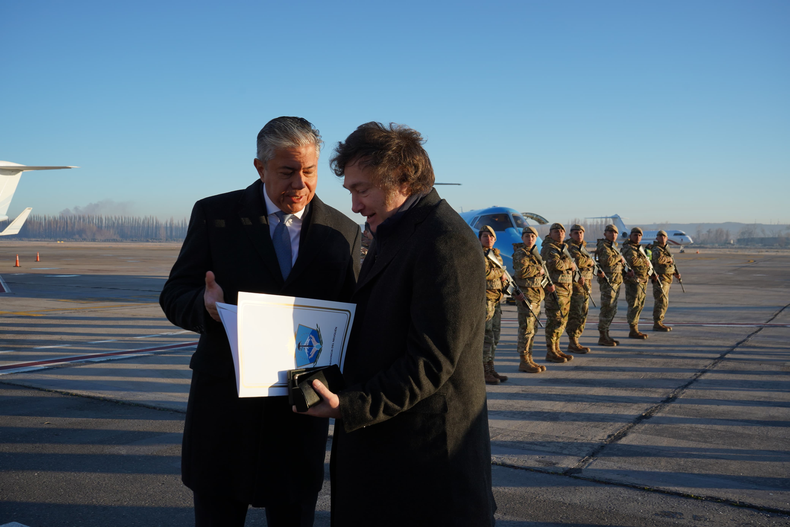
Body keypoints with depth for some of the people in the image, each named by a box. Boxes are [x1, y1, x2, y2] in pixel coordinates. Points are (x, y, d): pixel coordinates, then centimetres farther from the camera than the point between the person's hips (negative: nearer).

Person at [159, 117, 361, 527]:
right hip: (223, 406, 0)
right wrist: (205, 306, -26)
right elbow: (174, 296, -2)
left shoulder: (343, 232, 2)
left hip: (300, 411, 1)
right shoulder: (214, 215, -1)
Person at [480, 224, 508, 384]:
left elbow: (503, 275, 24)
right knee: (486, 335, -9)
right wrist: (500, 272, -9)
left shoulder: (496, 254, 18)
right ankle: (483, 372, -3)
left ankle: (490, 369, 20)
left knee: (494, 335, 12)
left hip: (496, 299, 9)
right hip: (484, 298, -9)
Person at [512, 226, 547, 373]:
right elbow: (522, 271, -23)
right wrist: (539, 270, -11)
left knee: (532, 328, 12)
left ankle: (529, 359, 18)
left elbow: (541, 270, 26)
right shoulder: (520, 253, -9)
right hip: (525, 293, -9)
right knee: (526, 329, -9)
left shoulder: (535, 253, 18)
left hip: (537, 294, 9)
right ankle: (523, 361, -5)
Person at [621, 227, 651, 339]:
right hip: (634, 280, -10)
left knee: (640, 305, 13)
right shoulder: (629, 248, -12)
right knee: (635, 305, -11)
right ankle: (633, 331, -8)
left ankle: (635, 329, 19)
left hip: (642, 281, 10)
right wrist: (645, 262, -13)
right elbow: (633, 260, -29)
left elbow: (645, 260, 30)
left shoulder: (639, 247, 21)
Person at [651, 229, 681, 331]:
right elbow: (659, 259, -35)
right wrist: (669, 259, -17)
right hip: (660, 279, -10)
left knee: (664, 302, 13)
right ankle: (657, 324, -12)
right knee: (662, 301, -14)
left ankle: (659, 323, 19)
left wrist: (675, 274, 14)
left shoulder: (666, 249, 18)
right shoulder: (656, 249, -13)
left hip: (667, 280, 10)